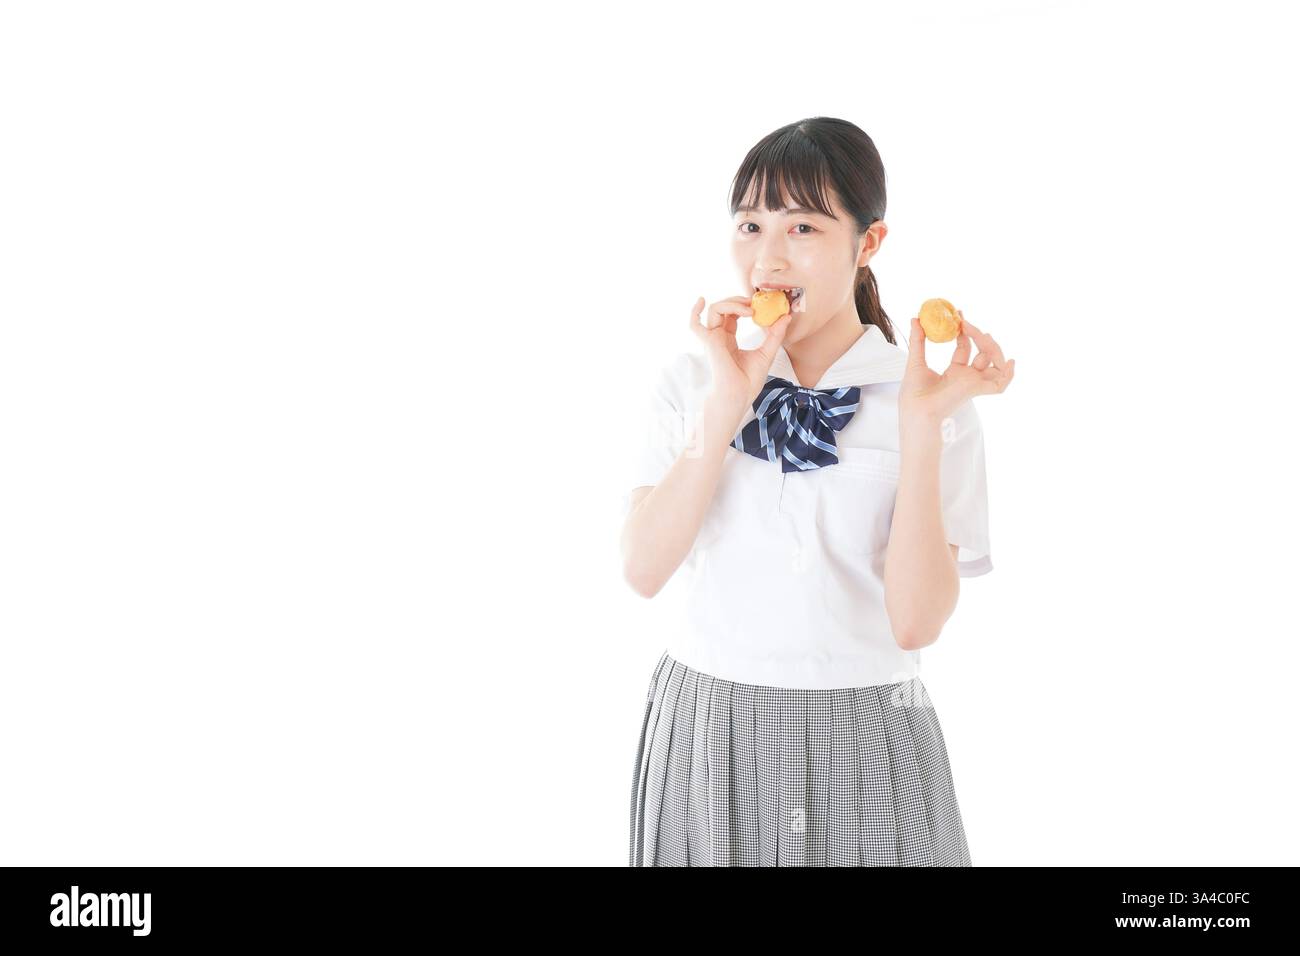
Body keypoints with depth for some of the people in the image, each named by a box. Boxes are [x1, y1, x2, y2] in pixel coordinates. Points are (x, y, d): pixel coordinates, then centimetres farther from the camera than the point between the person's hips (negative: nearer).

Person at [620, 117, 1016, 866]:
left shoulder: (934, 398, -5)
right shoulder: (691, 382, 1)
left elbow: (915, 622, -14)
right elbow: (644, 571, -11)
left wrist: (921, 424, -19)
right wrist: (729, 405, -16)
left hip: (863, 742, -1)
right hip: (706, 727, 2)